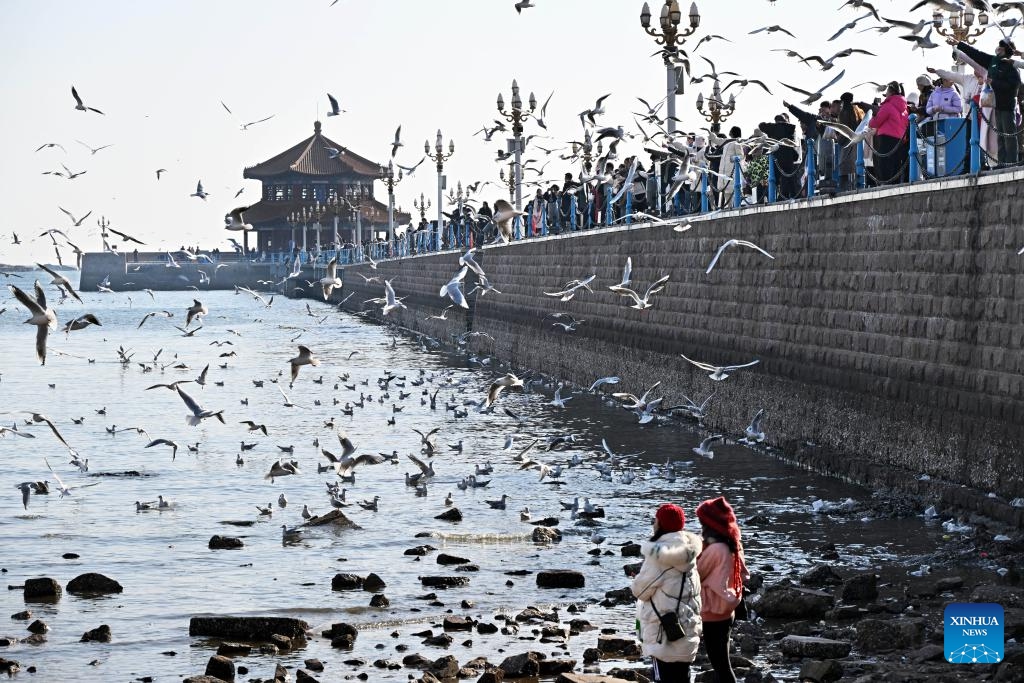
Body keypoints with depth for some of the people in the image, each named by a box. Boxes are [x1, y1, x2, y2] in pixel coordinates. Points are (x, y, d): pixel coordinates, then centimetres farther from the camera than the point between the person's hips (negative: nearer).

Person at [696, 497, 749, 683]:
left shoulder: (715, 549, -22)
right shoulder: (731, 546, 4)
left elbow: (695, 575, -13)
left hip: (713, 615, -9)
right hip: (725, 613, 9)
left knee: (720, 663, -2)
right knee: (721, 662, 17)